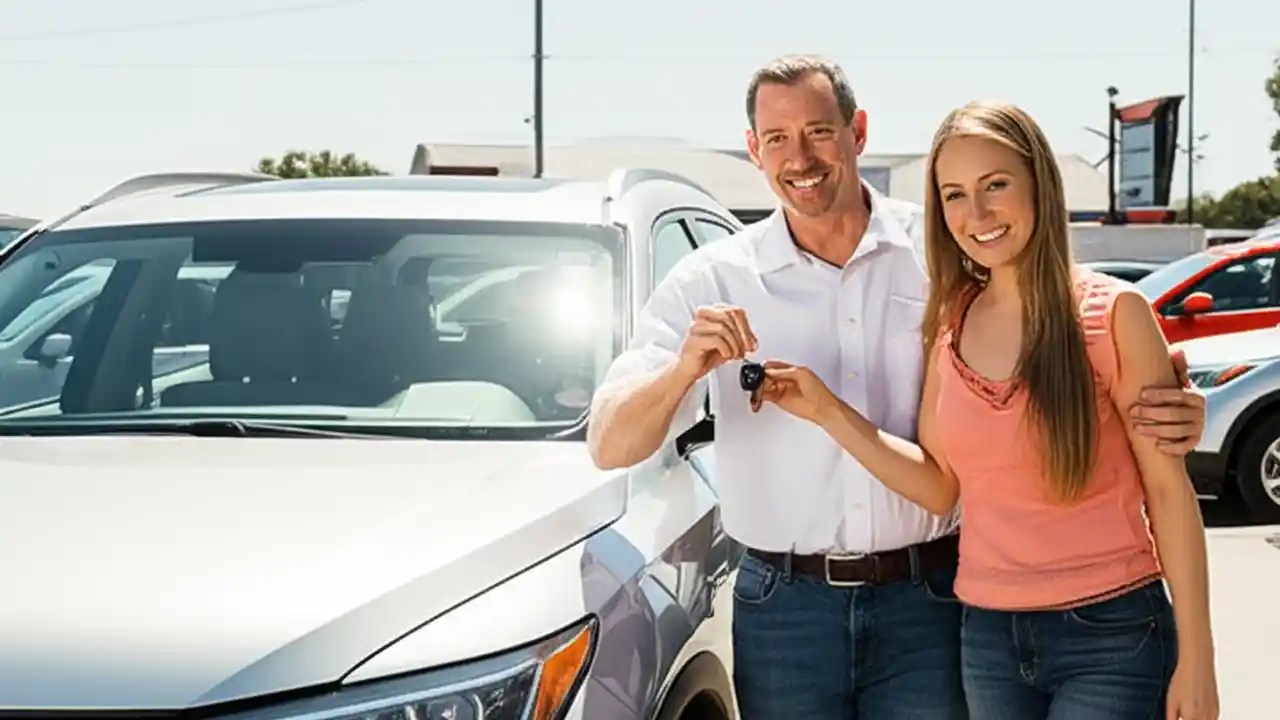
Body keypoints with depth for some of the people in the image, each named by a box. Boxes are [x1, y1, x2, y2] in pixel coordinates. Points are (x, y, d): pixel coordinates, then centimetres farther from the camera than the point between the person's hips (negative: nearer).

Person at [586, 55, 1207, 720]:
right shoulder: (711, 282, 0)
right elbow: (609, 446, -5)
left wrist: (1162, 413, -18)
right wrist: (685, 368, -25)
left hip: (928, 597, 0)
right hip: (783, 607, 1)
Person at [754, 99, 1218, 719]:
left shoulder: (1111, 312, -7)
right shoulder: (949, 325, 6)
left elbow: (1168, 489, -7)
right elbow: (939, 487, 7)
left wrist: (1195, 657, -9)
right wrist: (826, 411, -2)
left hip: (1110, 637, -4)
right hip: (989, 638, 4)